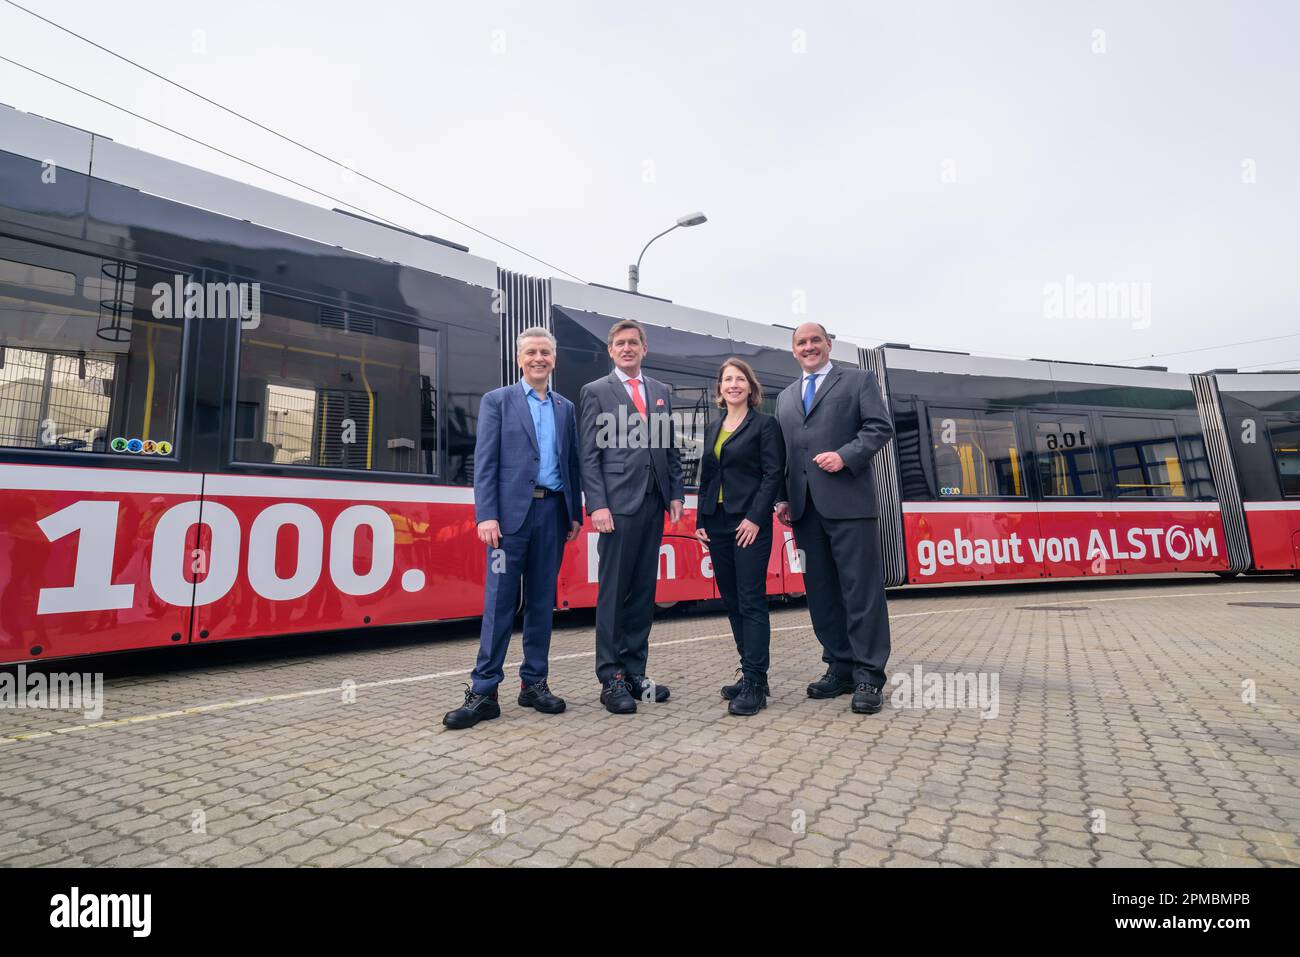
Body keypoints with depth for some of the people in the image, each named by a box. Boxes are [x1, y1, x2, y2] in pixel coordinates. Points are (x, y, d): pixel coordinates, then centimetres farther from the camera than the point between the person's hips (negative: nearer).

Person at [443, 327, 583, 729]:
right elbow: (484, 462, -2)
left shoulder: (566, 408, 16)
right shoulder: (497, 401, 6)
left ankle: (534, 683, 18)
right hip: (511, 511, -3)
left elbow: (572, 464, 15)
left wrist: (575, 513, 8)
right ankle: (483, 691, 5)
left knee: (542, 601, 8)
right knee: (499, 601, -3)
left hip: (552, 513, 4)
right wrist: (486, 515, -12)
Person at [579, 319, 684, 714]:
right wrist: (597, 504, -13)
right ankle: (611, 679, 8)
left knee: (643, 592, 9)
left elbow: (671, 448, 16)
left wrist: (677, 494, 6)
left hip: (654, 503, 5)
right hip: (619, 503, -5)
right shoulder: (596, 392, 4)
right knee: (613, 592, -1)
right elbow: (589, 454, -3)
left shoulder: (662, 391, 17)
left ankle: (634, 672, 19)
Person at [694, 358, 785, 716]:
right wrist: (701, 520, 7)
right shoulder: (713, 429, 16)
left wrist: (755, 519, -17)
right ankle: (750, 673, 21)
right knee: (732, 601, 10)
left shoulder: (765, 424, -1)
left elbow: (774, 475, -9)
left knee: (751, 600, -6)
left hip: (749, 523, -6)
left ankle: (755, 685, 0)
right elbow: (706, 478, 16)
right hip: (717, 524, 7)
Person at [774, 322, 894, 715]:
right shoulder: (785, 397, 22)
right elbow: (782, 453, 18)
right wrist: (783, 498, 9)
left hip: (848, 501, -5)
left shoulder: (859, 380, 9)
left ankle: (868, 677, 3)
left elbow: (881, 427, -2)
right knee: (821, 592, 8)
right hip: (805, 507, 5)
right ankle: (840, 668, 18)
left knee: (861, 590, -4)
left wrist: (845, 455, -16)